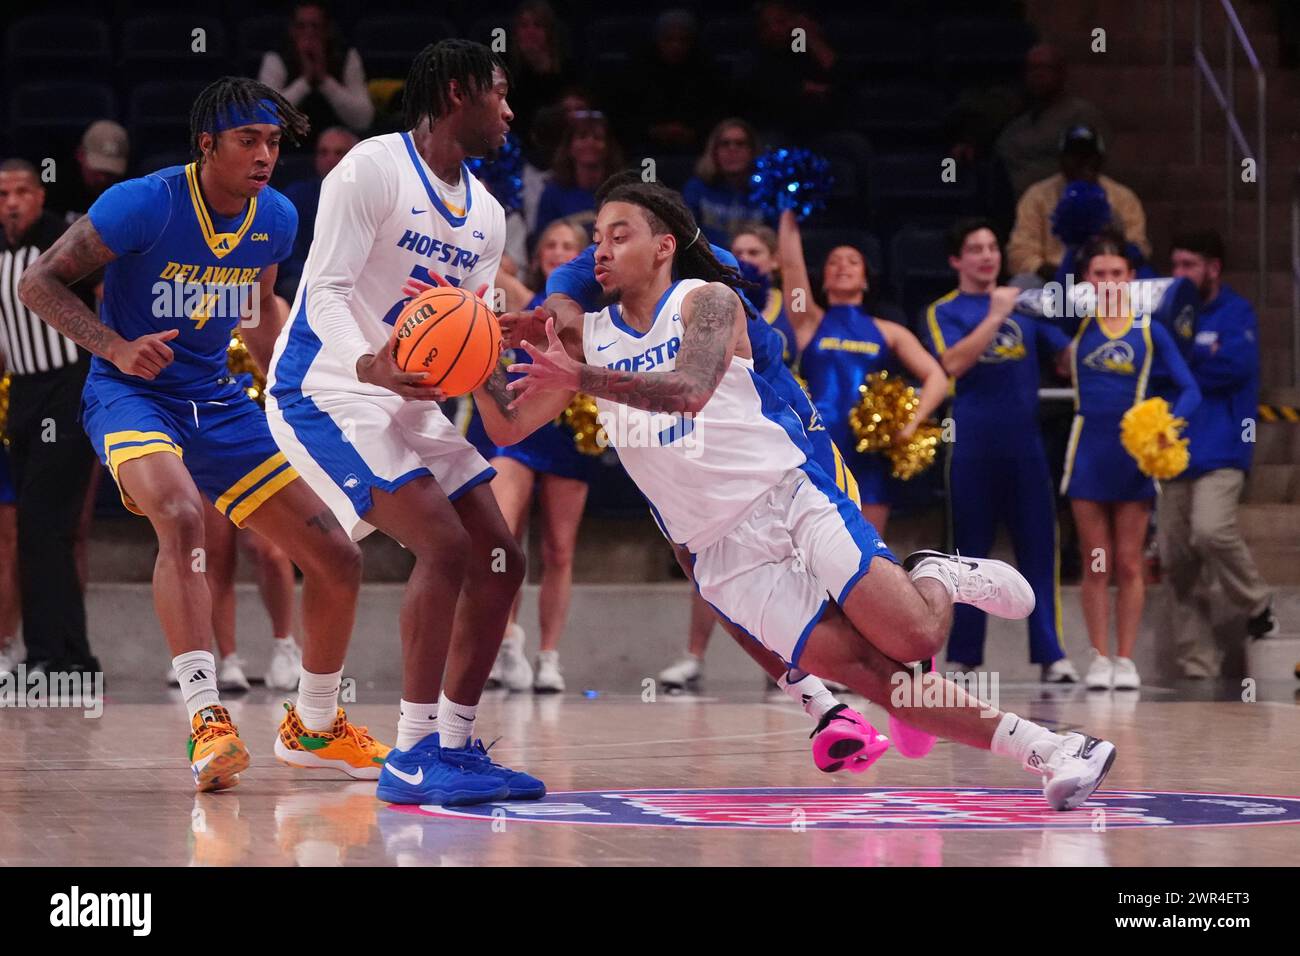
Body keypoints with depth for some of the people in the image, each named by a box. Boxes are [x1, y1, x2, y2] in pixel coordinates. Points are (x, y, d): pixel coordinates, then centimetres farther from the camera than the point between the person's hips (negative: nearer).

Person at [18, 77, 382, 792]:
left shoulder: (277, 219, 0)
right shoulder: (143, 204, -18)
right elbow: (38, 283, -13)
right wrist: (114, 346, -27)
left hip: (217, 401, 6)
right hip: (130, 392, -6)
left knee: (337, 560, 2)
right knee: (181, 516, -38)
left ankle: (312, 725, 24)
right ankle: (205, 719, -37)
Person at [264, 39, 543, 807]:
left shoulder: (487, 215, 12)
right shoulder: (373, 170, -13)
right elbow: (325, 291, -20)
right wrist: (371, 366, -38)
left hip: (410, 398, 9)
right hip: (327, 391, -9)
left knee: (500, 561, 4)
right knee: (446, 549, -22)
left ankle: (457, 746, 13)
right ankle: (413, 756, -16)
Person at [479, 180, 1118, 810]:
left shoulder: (707, 300, -4)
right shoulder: (584, 338, 9)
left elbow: (691, 388, -23)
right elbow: (508, 427, 4)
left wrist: (583, 378, -32)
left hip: (790, 492, -2)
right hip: (724, 555, 3)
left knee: (912, 638, -21)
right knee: (873, 673, -14)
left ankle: (943, 578, 15)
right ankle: (1044, 751, -8)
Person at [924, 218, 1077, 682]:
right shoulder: (945, 311, 4)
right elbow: (953, 363, -13)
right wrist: (995, 316, -16)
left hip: (1024, 443, 3)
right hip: (972, 447, -3)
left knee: (1039, 546, -2)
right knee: (969, 550, 2)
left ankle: (1051, 653, -2)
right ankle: (963, 656, 8)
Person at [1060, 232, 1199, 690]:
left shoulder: (1149, 330, -1)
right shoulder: (1077, 322, 1)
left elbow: (1189, 389, -2)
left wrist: (1170, 422, -20)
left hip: (1135, 450, 0)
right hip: (1089, 449, 0)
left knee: (1129, 563, 3)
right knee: (1096, 563, 3)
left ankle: (1125, 658, 9)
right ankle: (1099, 657, 8)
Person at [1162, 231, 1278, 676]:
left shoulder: (1235, 313, 2)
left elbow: (1234, 364, -14)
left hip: (1219, 451, -6)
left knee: (1211, 531, -28)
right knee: (1177, 563, 3)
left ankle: (1258, 607, -3)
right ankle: (1196, 666, 9)